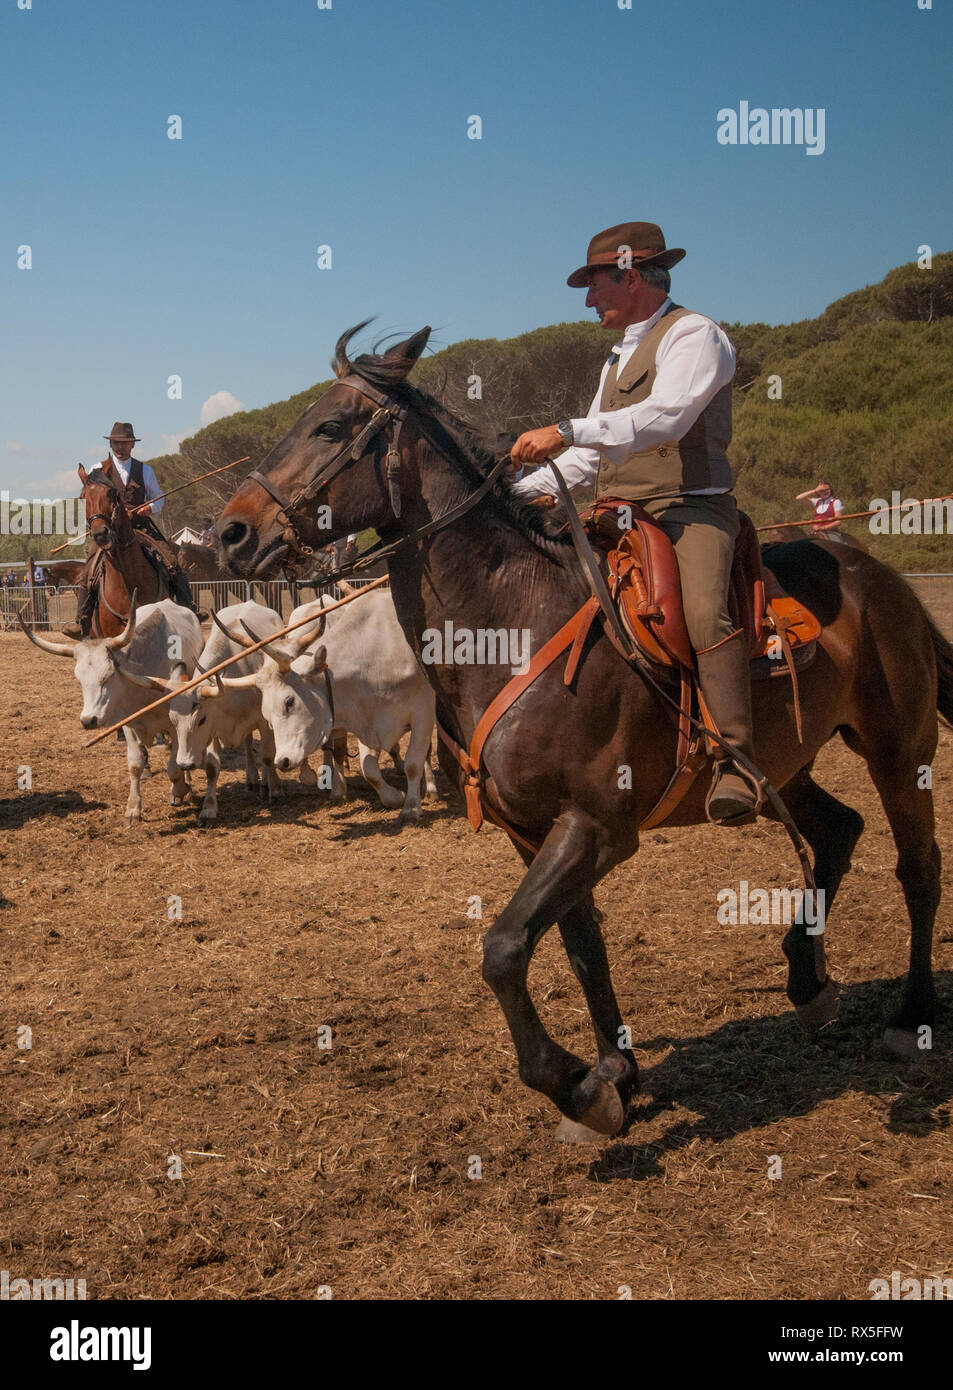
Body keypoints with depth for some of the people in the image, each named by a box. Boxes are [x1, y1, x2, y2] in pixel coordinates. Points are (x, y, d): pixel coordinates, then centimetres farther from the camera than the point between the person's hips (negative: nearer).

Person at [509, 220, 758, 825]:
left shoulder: (694, 334, -4)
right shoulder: (620, 358, 25)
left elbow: (666, 416, -23)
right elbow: (591, 454, 27)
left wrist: (568, 430, -31)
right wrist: (519, 491, 15)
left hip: (689, 509, -9)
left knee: (704, 611, -34)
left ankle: (735, 762, -35)